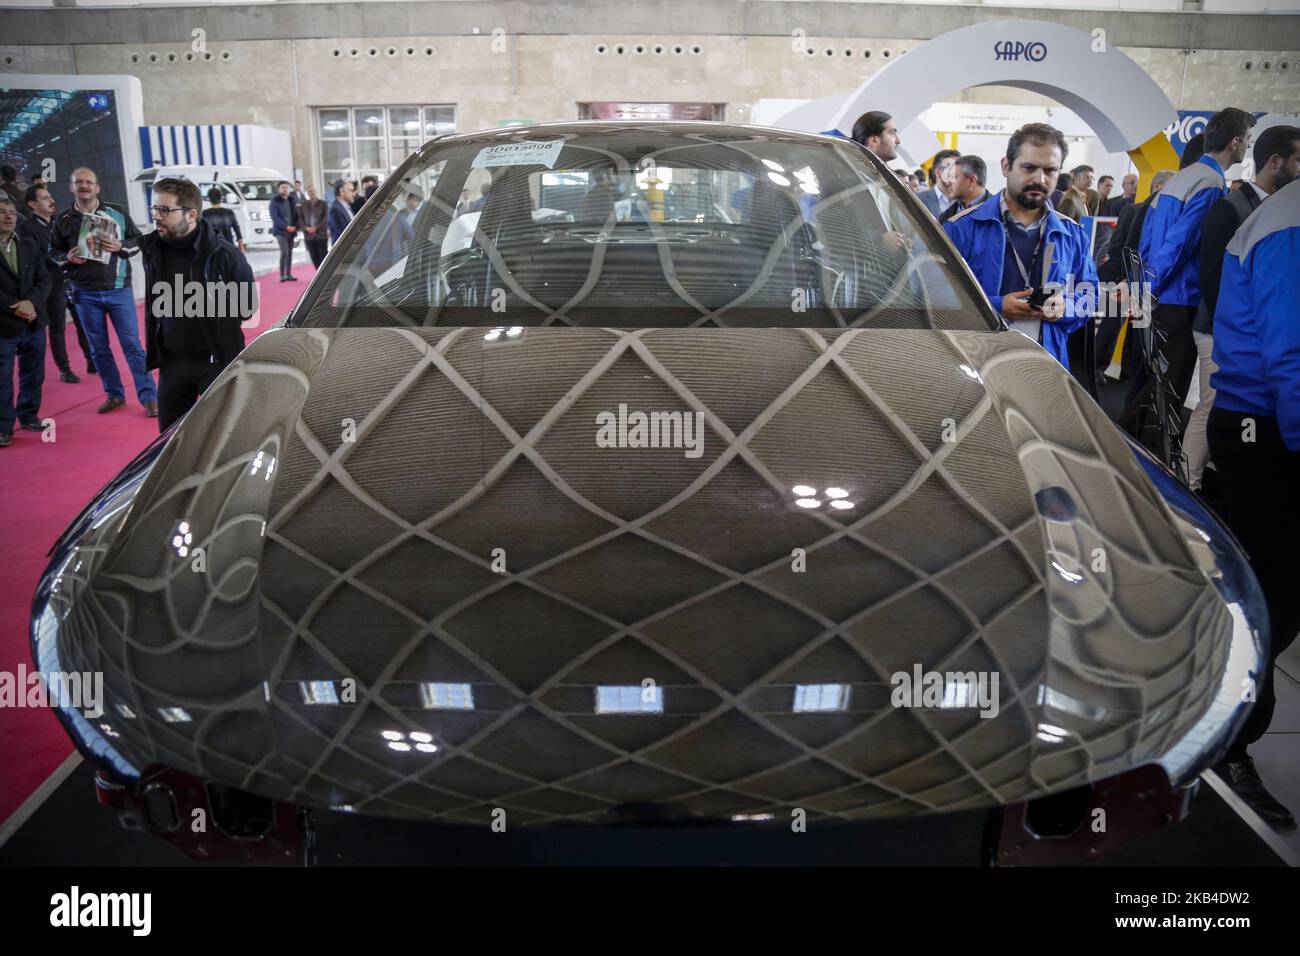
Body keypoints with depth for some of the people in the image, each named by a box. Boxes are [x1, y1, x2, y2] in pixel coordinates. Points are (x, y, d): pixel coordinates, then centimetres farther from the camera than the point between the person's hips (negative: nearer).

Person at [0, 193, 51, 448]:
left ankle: (29, 415, 30)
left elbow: (44, 279, 5)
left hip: (34, 323, 5)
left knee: (33, 374, 15)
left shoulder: (30, 245, 9)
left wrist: (32, 303, -13)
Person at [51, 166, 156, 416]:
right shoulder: (62, 220, 4)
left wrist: (121, 246, -13)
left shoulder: (116, 213, 1)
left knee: (132, 345, -3)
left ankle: (149, 397, 0)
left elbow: (138, 240, 6)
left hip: (119, 290, -2)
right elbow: (53, 253, 9)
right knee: (99, 348, 9)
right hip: (85, 294, 2)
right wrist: (68, 258, -12)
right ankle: (114, 394, 21)